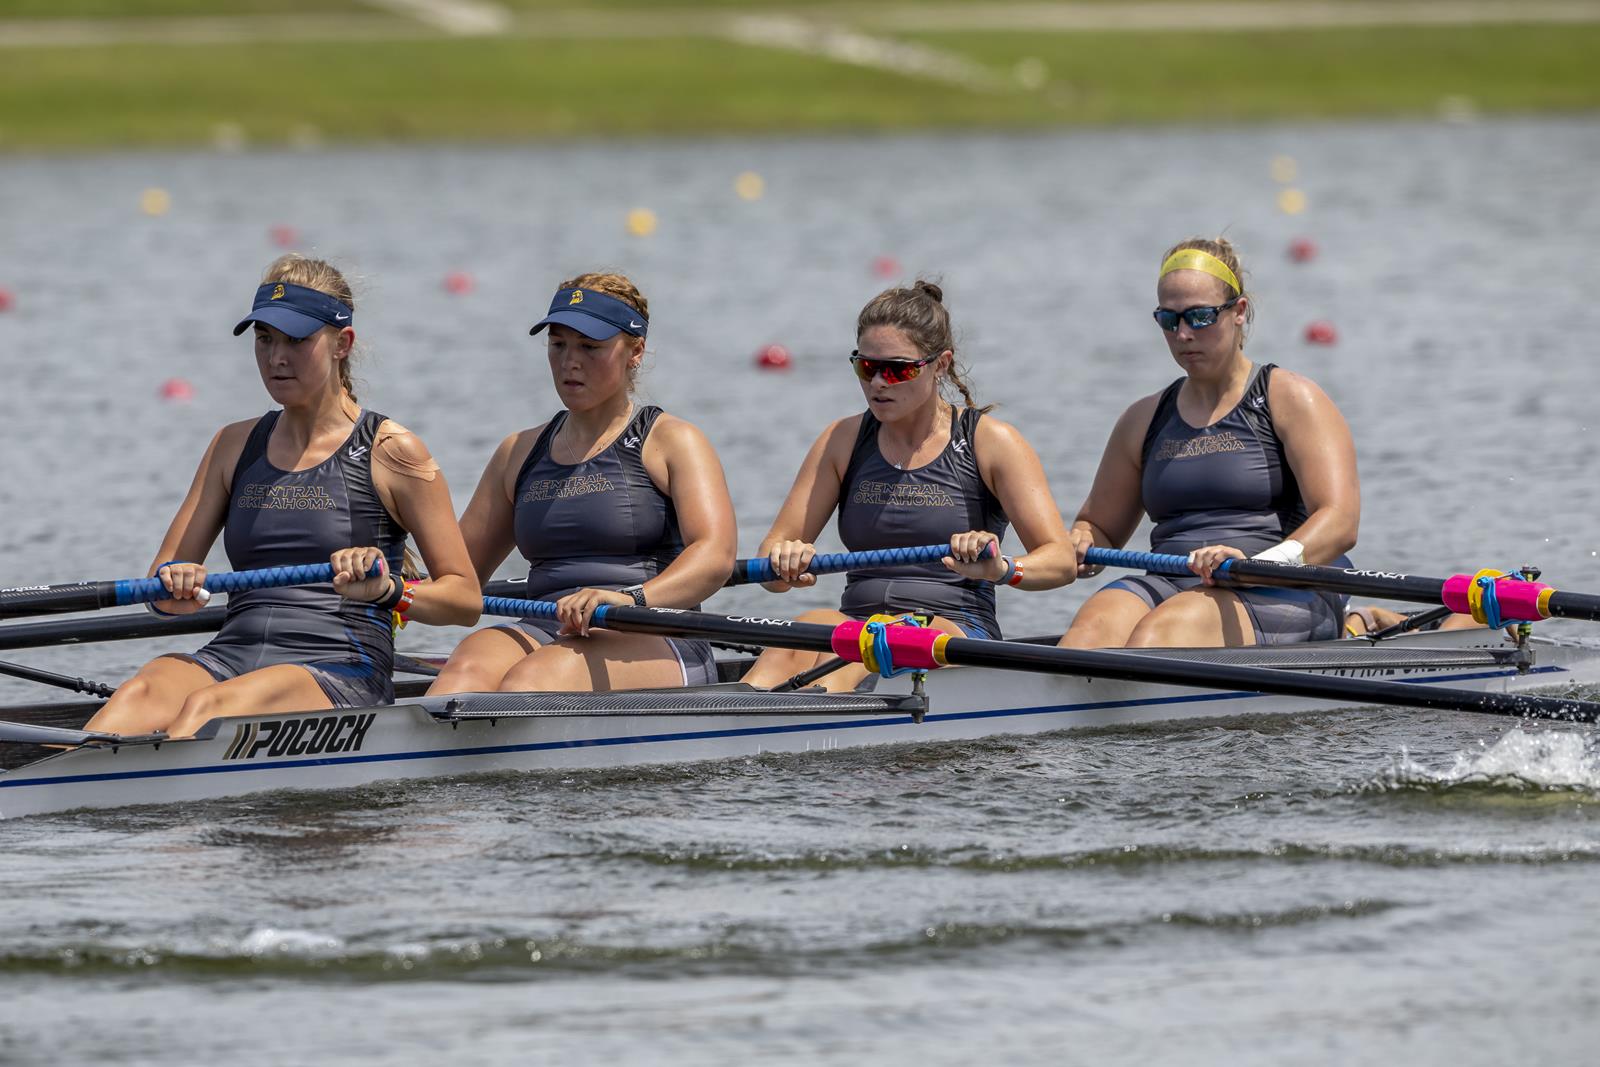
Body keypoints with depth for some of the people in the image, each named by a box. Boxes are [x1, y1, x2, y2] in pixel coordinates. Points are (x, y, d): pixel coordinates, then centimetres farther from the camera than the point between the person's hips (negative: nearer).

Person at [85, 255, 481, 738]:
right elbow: (161, 583, 15)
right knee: (141, 695, -32)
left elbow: (465, 599, 3)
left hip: (342, 672, -4)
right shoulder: (235, 445, 19)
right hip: (231, 657, 5)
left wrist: (388, 589, -17)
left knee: (208, 708, -37)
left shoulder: (392, 452, 5)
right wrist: (174, 589, -10)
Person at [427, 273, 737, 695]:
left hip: (655, 648, -4)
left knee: (529, 680, -35)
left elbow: (715, 556, -11)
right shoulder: (521, 452, 23)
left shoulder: (671, 442, 6)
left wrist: (631, 598, -29)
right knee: (466, 670, -31)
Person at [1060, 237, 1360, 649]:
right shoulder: (1145, 420, 22)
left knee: (1160, 632, -36)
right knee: (1094, 626, -31)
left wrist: (1258, 564, -26)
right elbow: (1100, 525, 29)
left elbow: (1340, 522, -8)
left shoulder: (1291, 399, 4)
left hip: (1281, 596, -4)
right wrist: (1079, 546, 3)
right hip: (1173, 587, 4)